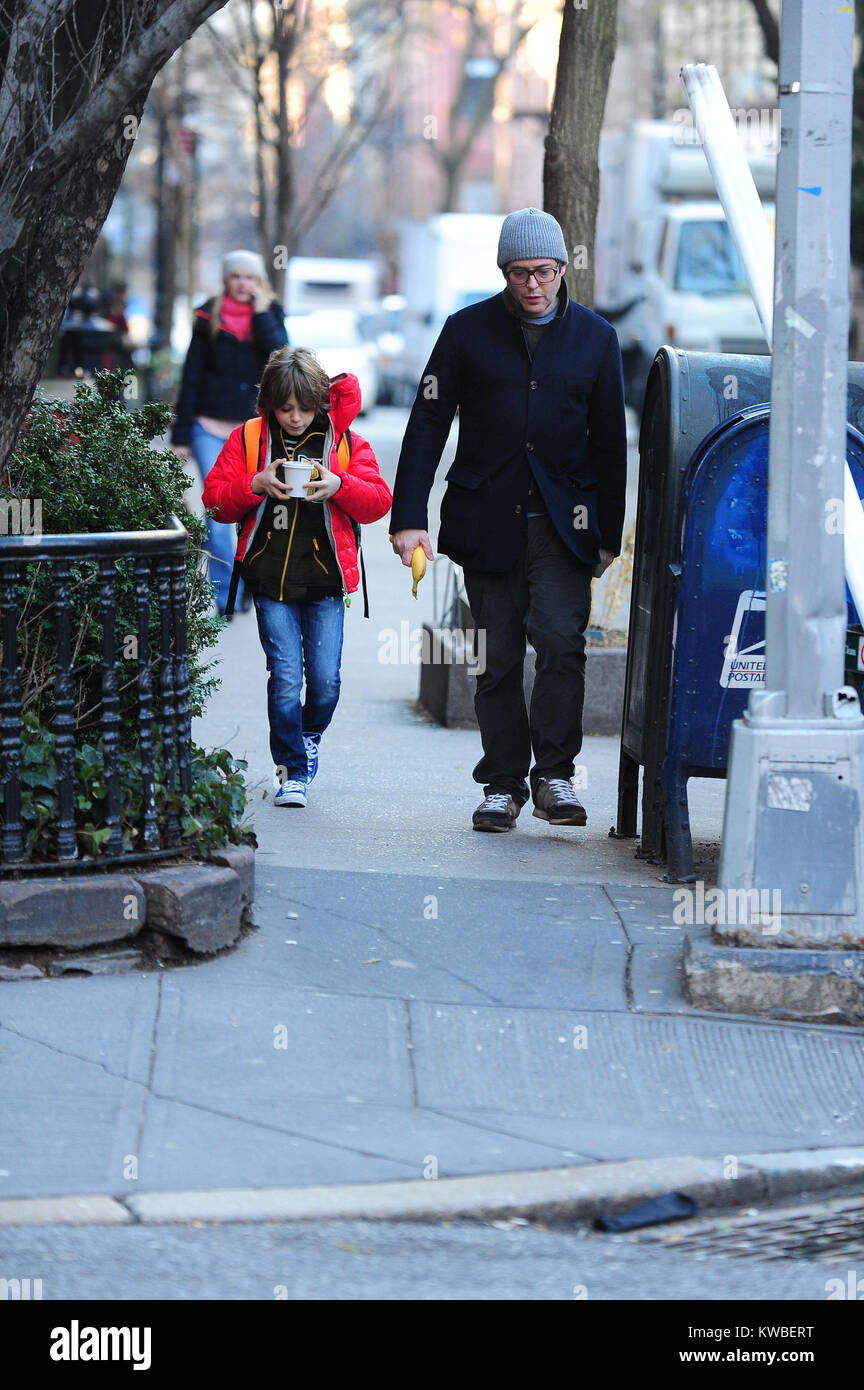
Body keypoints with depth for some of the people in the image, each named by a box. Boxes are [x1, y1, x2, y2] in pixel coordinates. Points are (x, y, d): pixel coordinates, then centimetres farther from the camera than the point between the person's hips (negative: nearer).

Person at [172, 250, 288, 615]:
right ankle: (225, 592, -1)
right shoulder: (208, 317, 4)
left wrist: (261, 314, -11)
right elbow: (191, 377, 5)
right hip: (211, 428, 0)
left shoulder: (270, 315, 7)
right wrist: (181, 434, 2)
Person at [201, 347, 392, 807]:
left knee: (326, 679, -2)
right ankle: (292, 769, 6)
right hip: (270, 578, -1)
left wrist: (338, 486, -15)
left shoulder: (346, 442, 5)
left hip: (325, 580, 1)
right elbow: (215, 498, 2)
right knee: (285, 676, -6)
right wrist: (256, 485, -15)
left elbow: (378, 501, 2)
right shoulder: (248, 439, 4)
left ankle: (309, 736, 30)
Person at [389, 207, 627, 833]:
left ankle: (554, 774, -7)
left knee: (561, 639, -17)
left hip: (562, 522, 0)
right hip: (487, 518, 0)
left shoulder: (596, 337, 6)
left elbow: (610, 442, 11)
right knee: (498, 658, 3)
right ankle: (504, 784, 12)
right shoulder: (468, 330, 3)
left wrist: (609, 534, 8)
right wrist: (409, 516, -6)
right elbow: (427, 423, 2)